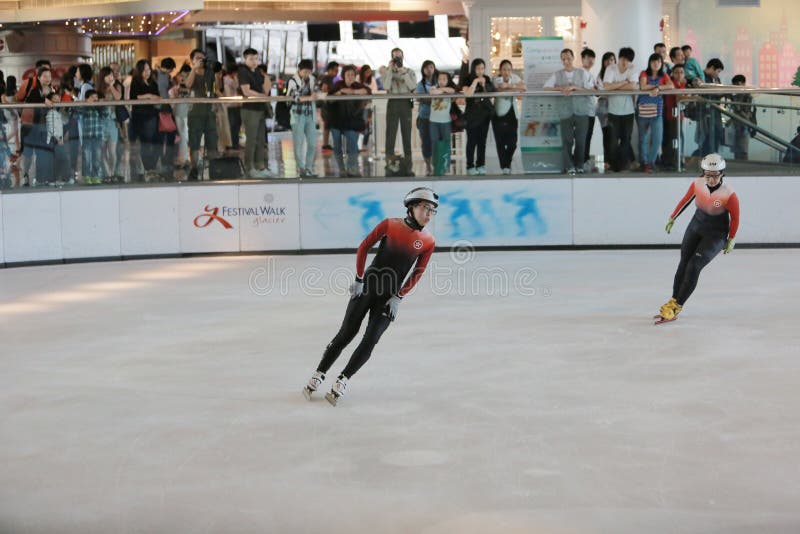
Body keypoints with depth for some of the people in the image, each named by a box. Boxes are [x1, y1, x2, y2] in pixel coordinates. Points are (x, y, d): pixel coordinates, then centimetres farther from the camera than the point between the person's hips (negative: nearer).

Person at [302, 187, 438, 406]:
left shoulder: (428, 242, -2)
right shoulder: (390, 225, -7)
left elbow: (417, 274, 2)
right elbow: (363, 248, -1)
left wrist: (398, 297, -4)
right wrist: (359, 280, -4)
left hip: (389, 296, 2)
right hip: (367, 286, -2)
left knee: (370, 340, -8)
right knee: (347, 333, 2)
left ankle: (342, 382, 1)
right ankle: (318, 377, 13)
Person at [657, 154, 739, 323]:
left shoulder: (729, 194, -26)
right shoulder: (697, 184, -15)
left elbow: (735, 218, -10)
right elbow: (685, 200, 5)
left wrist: (731, 240, -1)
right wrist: (673, 217, 15)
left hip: (716, 234, -4)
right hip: (696, 226, 5)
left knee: (693, 267, -12)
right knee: (683, 263, 6)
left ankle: (677, 307, -3)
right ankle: (673, 300, 20)